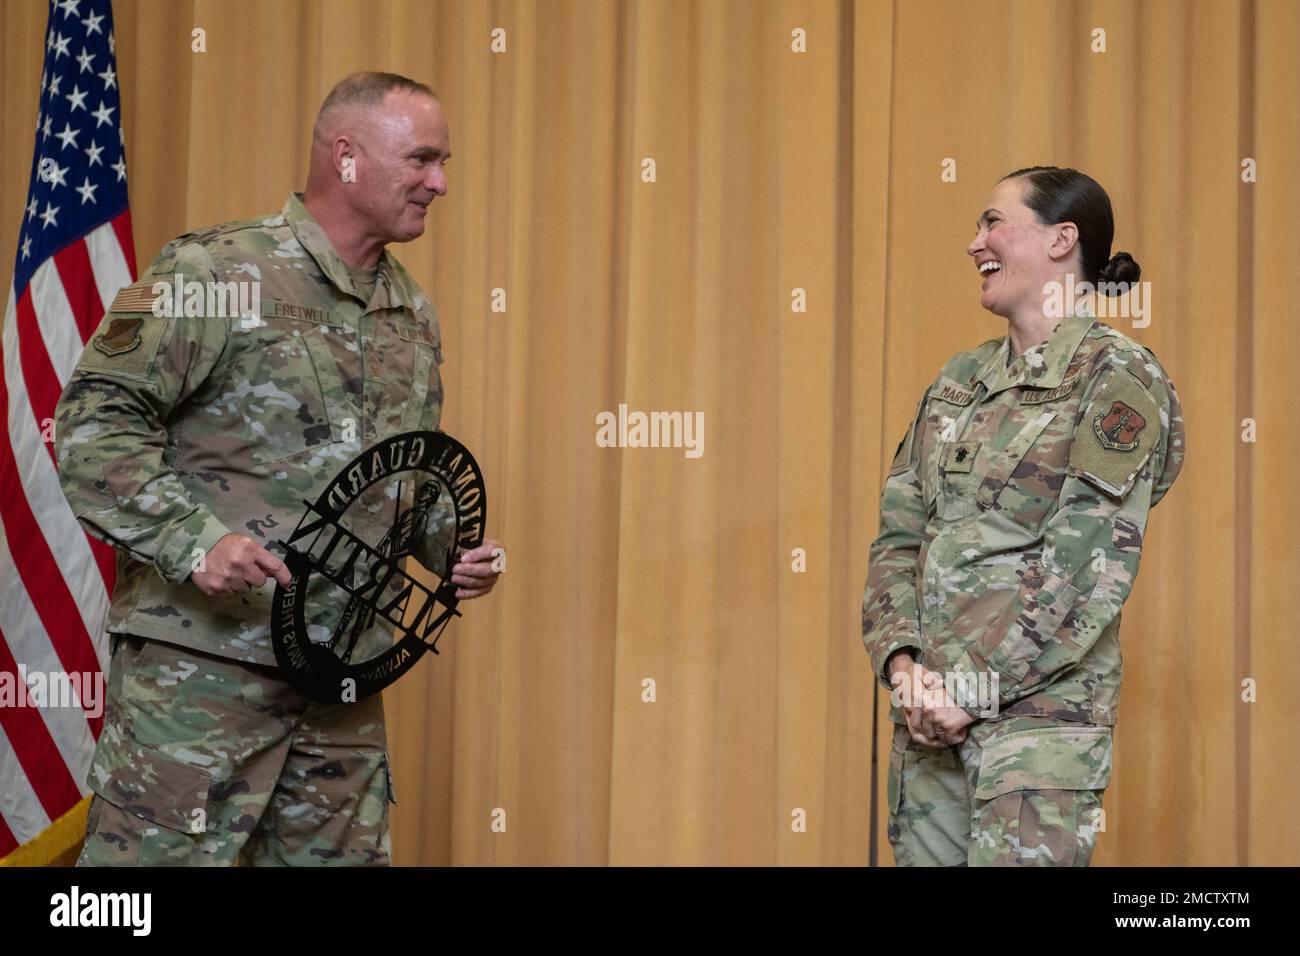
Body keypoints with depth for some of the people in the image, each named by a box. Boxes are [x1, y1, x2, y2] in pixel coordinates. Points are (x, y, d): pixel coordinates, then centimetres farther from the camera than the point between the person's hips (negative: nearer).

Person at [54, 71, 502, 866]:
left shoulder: (414, 315, 15)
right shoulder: (216, 273, -9)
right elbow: (95, 424, -12)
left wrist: (452, 548, 8)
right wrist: (194, 541, -23)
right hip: (201, 659, -7)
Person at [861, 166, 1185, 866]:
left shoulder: (1116, 378, -5)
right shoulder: (959, 380, 15)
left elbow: (1092, 570, -13)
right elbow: (898, 534, 11)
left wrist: (973, 685, -15)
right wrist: (900, 660, -6)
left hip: (1039, 709, -6)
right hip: (929, 710, 6)